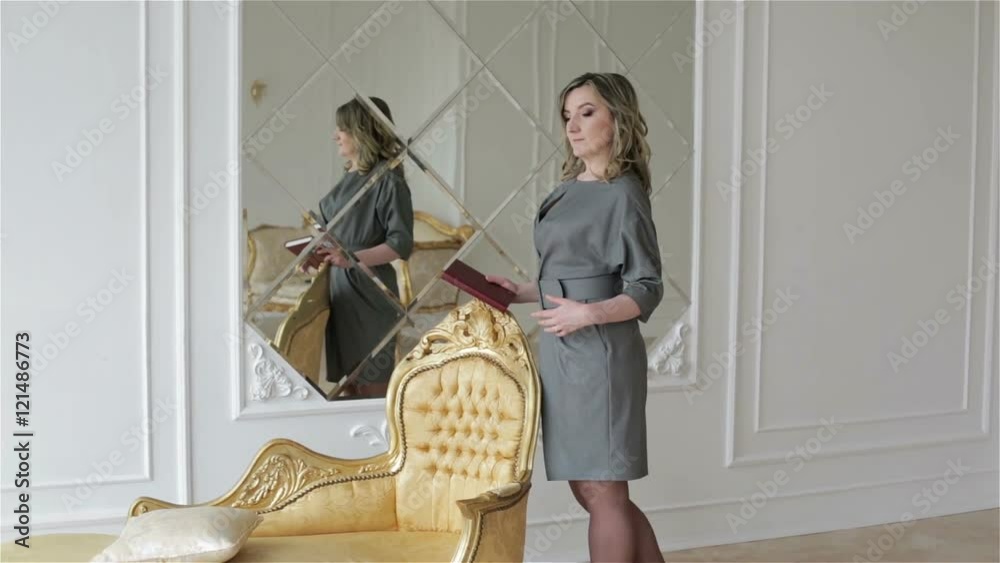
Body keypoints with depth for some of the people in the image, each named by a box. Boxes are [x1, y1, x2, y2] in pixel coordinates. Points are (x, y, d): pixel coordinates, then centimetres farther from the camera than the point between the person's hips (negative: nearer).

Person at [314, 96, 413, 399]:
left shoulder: (387, 180, -12)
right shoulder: (351, 176, 12)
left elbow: (401, 244, -18)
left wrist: (353, 259, -26)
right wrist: (318, 254, 5)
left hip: (368, 293, -8)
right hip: (341, 289, 8)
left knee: (373, 384, 0)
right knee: (349, 381, 12)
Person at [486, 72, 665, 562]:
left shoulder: (624, 193, -9)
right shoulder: (567, 191, 14)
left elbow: (646, 290, -12)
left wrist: (588, 314, -26)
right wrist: (520, 292, 8)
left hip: (599, 352, -9)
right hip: (559, 351, 9)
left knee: (602, 491, 0)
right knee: (587, 490, 12)